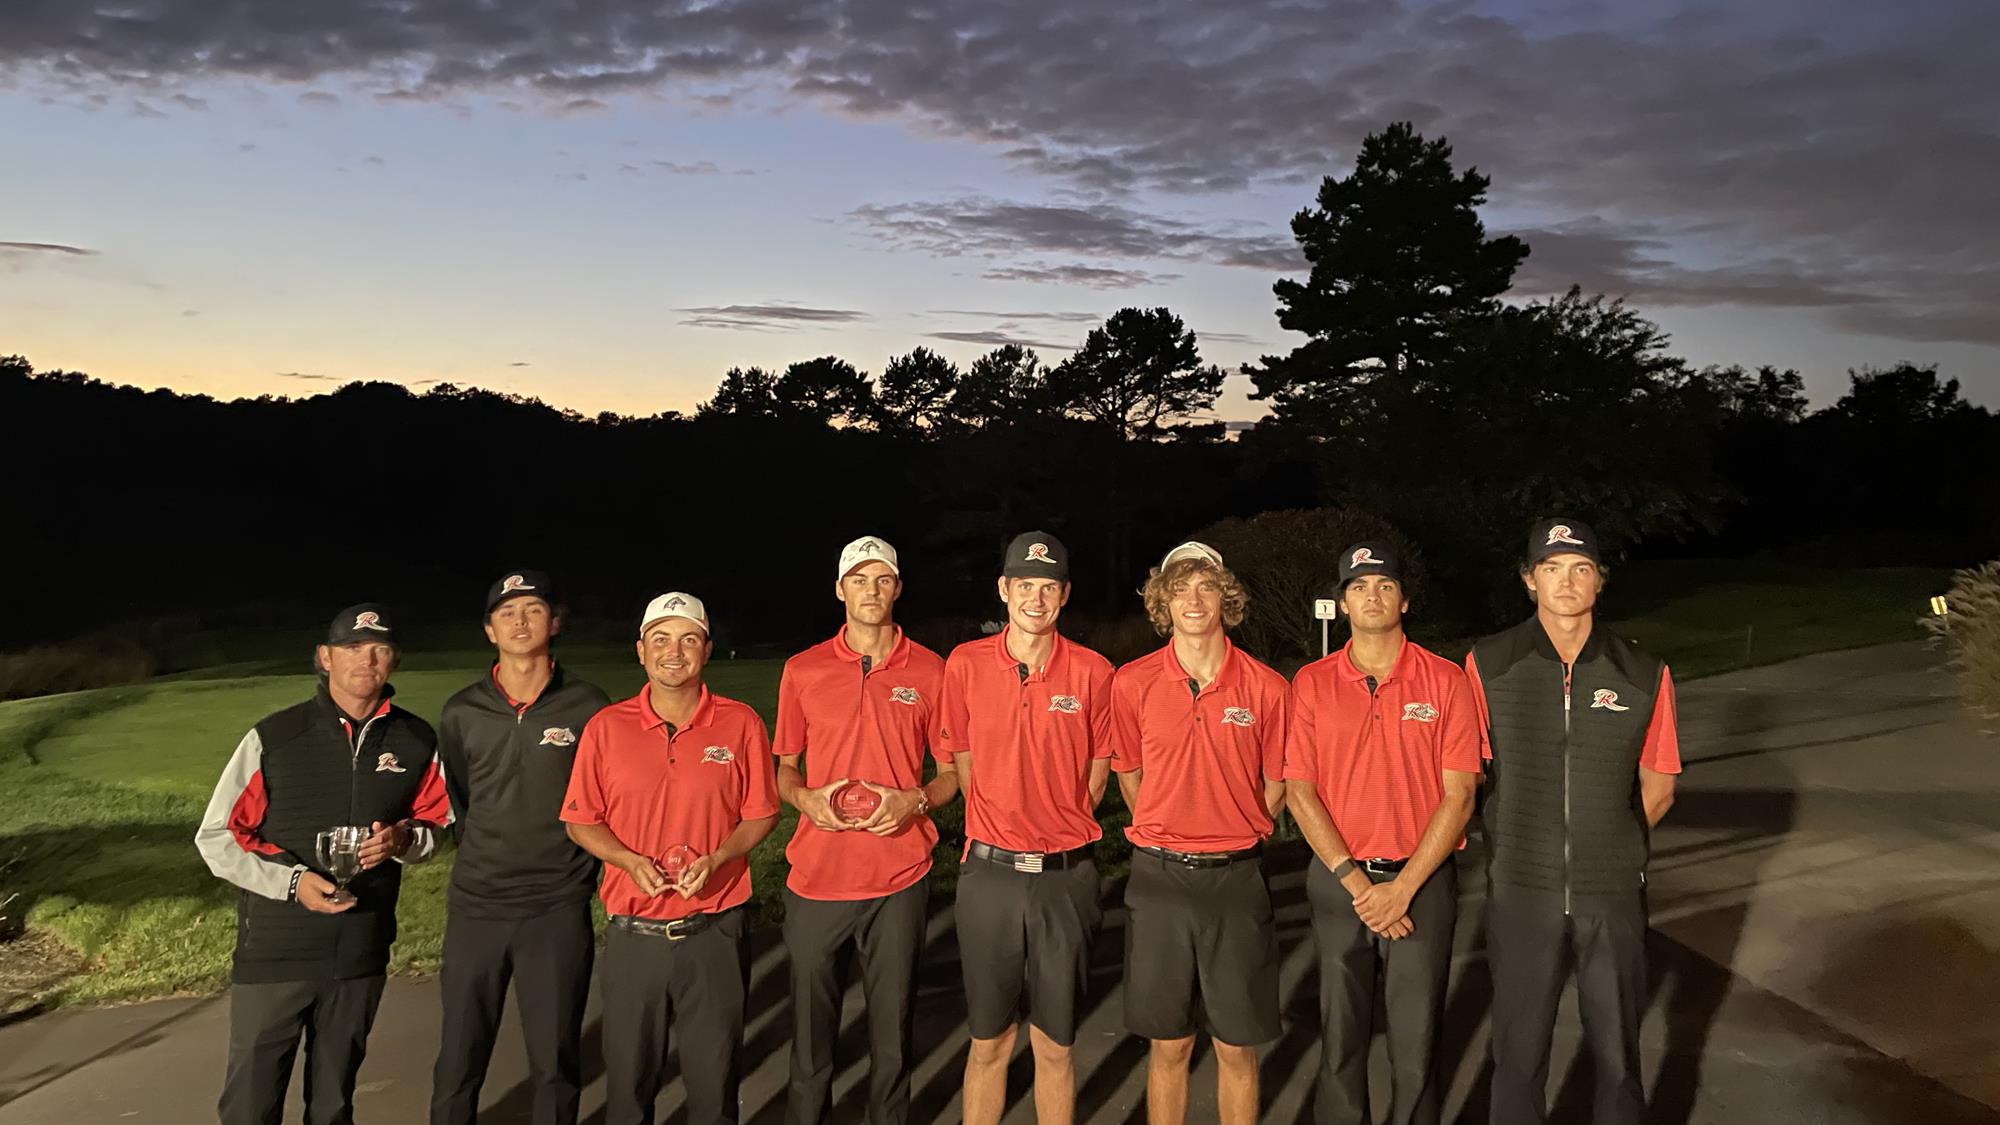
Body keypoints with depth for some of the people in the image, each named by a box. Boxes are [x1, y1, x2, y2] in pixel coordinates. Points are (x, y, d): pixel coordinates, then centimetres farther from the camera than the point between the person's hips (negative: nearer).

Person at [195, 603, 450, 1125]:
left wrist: (403, 838, -12)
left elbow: (435, 822, 12)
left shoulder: (417, 741, -1)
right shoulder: (273, 737, -9)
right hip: (275, 949, -2)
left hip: (361, 951, 3)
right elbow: (215, 837, -4)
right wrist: (292, 881, -18)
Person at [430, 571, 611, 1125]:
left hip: (558, 909, -2)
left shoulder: (589, 707, -5)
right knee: (458, 1063, 8)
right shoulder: (460, 714, 1)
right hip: (475, 905, 2)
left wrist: (584, 868, 3)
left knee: (555, 1064, 6)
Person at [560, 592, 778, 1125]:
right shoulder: (606, 727, 0)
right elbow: (580, 821, 6)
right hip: (633, 935, 1)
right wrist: (630, 861, -12)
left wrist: (716, 860, -13)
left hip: (714, 934, -1)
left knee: (715, 1079, 9)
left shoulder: (741, 724, -2)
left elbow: (760, 815, 4)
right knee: (628, 1082, 12)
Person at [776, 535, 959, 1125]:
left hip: (899, 881, 0)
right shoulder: (802, 670, 4)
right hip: (816, 877, 1)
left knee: (892, 1036, 8)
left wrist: (915, 801, -9)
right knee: (810, 1035, 9)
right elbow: (784, 768, 13)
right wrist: (805, 797, -8)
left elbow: (953, 772, 9)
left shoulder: (930, 671, 2)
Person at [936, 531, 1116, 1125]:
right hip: (990, 871, 0)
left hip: (1066, 874, 0)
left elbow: (1098, 766, 9)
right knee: (989, 1041, 10)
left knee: (1054, 1043, 11)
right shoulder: (965, 664, -2)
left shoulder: (1093, 671, -4)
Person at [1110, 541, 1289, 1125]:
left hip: (1237, 879, 0)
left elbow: (1275, 785, 9)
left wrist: (1235, 838, 8)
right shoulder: (1132, 683, -2)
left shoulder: (1265, 687, -4)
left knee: (1236, 1048, 9)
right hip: (1159, 878, 0)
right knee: (1169, 1045, 11)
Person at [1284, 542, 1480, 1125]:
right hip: (1339, 881, 1)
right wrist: (1356, 882, -9)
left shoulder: (1446, 680, -1)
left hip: (1422, 881, -1)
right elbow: (1299, 792, -1)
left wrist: (1403, 887, -10)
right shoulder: (1311, 683, 2)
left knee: (1416, 1046, 4)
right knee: (1340, 1039, 9)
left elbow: (1459, 795, -4)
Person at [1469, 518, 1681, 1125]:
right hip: (1520, 891, -1)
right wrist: (1525, 846, 4)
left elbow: (1658, 786, 8)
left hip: (1613, 892, 1)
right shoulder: (1487, 665, -5)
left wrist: (1609, 848, 8)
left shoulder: (1644, 675, -2)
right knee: (1519, 1054, 9)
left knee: (1617, 1053, 12)